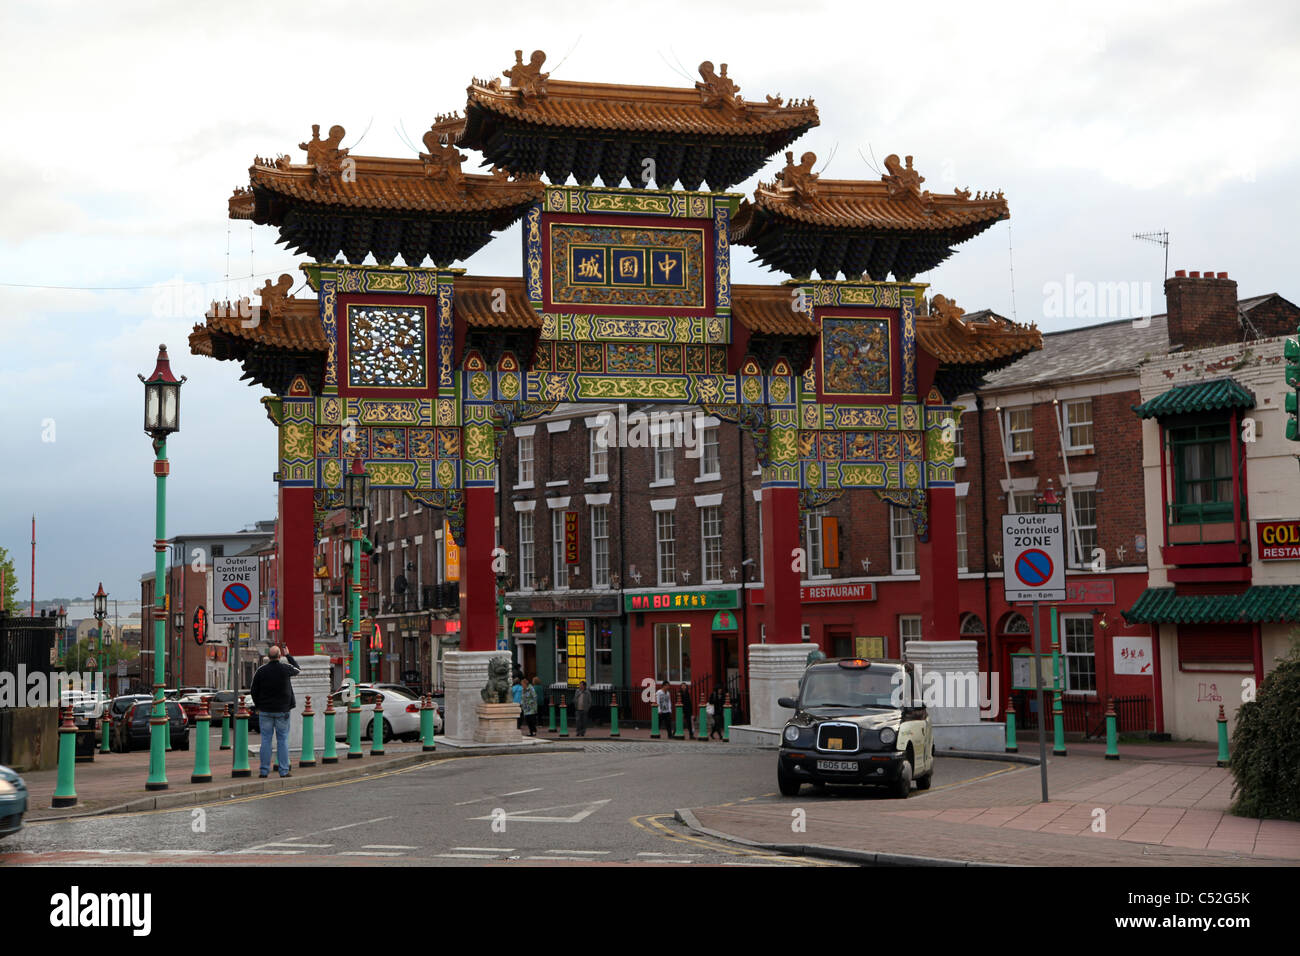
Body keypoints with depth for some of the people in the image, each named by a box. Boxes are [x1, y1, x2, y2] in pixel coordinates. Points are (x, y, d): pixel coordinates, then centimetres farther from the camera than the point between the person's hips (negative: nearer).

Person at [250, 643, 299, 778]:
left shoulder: (261, 671, -5)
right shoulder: (285, 668, -9)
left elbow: (254, 691, 2)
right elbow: (297, 669, 15)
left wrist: (258, 706, 16)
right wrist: (288, 655, 25)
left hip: (265, 711, 1)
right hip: (282, 711, -1)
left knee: (266, 740, 5)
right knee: (283, 740, 4)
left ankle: (264, 770, 6)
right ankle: (284, 770, 3)